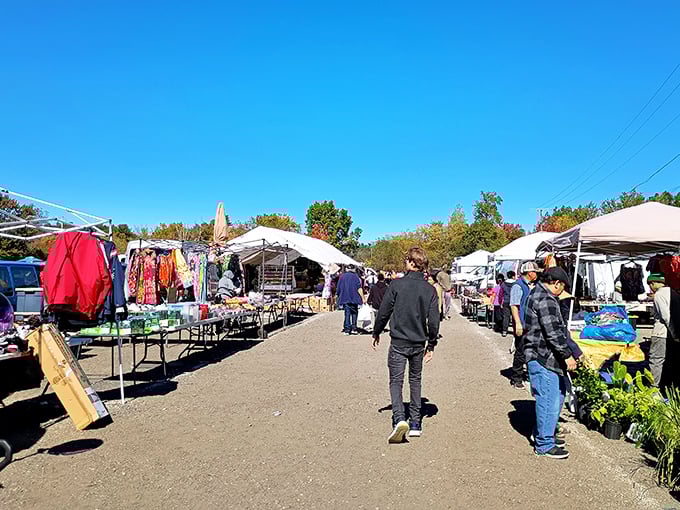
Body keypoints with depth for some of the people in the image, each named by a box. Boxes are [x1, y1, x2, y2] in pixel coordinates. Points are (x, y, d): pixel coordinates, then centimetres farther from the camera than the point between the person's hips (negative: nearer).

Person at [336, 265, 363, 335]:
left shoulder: (342, 277, 5)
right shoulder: (355, 276, -3)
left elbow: (338, 289, 7)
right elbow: (359, 289, -9)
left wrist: (339, 297, 19)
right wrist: (362, 298, -7)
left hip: (345, 298, 2)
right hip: (354, 298, -2)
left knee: (347, 313, 5)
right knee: (354, 313, 12)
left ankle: (347, 330, 0)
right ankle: (354, 328, 7)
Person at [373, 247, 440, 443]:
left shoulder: (397, 284, -10)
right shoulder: (430, 290, -2)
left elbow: (384, 312, -6)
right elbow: (434, 321, -1)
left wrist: (376, 333, 9)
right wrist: (431, 344, 10)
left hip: (398, 342, -3)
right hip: (419, 344, 3)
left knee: (396, 381, 2)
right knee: (415, 381, 17)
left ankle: (400, 419, -18)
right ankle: (415, 424, 22)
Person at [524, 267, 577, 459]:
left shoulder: (537, 294, 16)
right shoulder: (545, 300, -19)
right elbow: (553, 332, -24)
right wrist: (567, 355, -18)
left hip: (545, 356, 11)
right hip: (543, 358, -11)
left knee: (558, 394, 21)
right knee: (549, 400, -3)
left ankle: (542, 434, 32)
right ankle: (544, 445, 8)